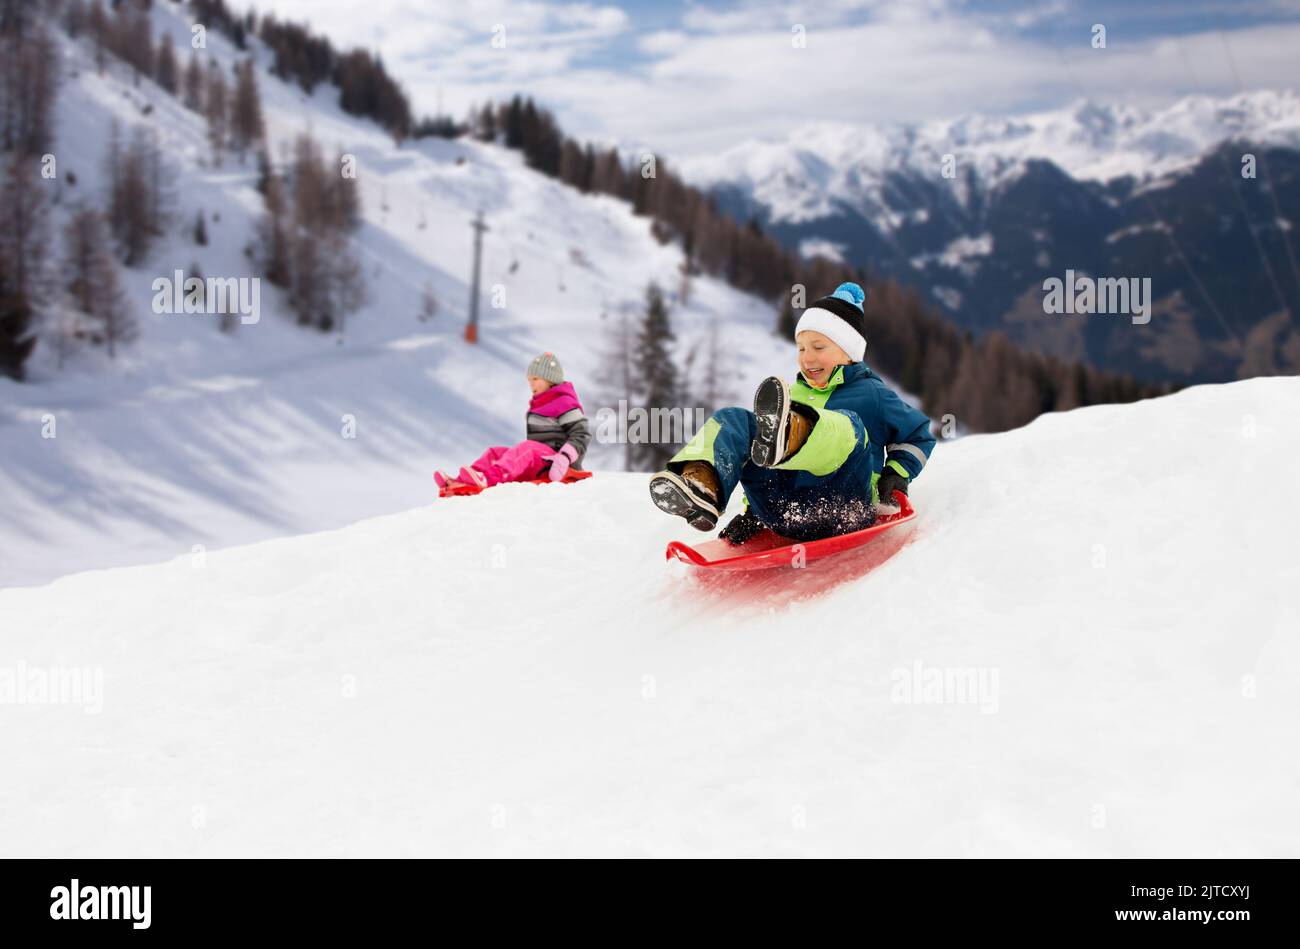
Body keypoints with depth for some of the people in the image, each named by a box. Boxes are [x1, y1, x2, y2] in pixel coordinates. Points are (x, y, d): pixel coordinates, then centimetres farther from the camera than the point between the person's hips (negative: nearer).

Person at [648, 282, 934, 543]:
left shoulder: (872, 395, 18)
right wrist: (753, 509, 21)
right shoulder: (793, 396, 31)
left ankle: (787, 440, -70)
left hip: (839, 510, -4)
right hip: (782, 512, 4)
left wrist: (897, 473, 6)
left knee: (849, 426, -33)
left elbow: (919, 435, 23)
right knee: (731, 420, -13)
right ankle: (699, 484, -46)